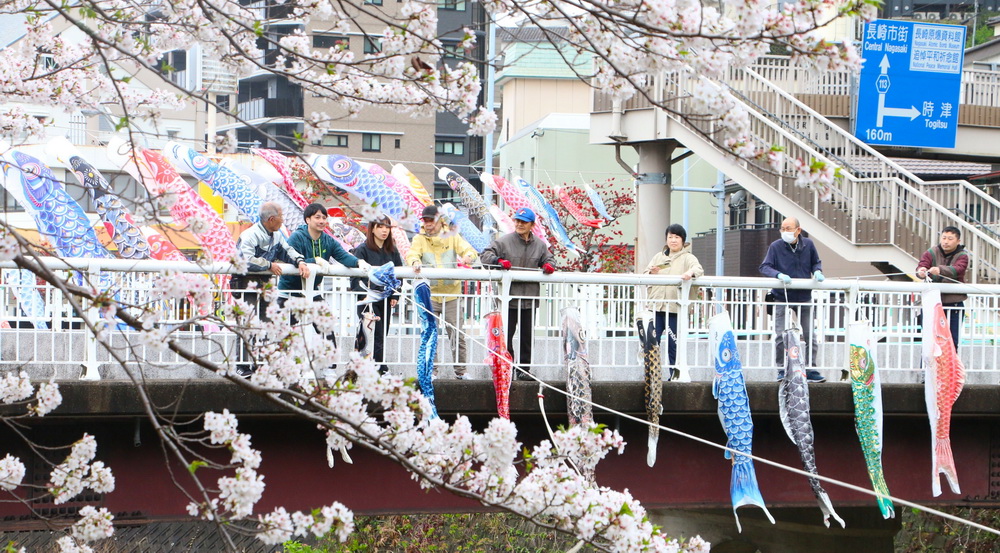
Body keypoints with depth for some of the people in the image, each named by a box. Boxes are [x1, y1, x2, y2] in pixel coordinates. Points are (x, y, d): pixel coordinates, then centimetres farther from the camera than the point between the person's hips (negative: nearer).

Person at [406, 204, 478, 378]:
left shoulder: (452, 237, 9)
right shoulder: (420, 239, 7)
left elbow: (469, 250, -1)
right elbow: (411, 254, -9)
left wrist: (468, 256, -26)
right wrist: (415, 262, -34)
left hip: (451, 294, 0)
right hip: (429, 294, 0)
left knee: (457, 335, 0)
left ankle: (460, 370, 9)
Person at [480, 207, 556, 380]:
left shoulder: (540, 245, 11)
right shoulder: (504, 241, -1)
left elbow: (549, 259, 22)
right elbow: (485, 255, -2)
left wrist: (549, 266, -2)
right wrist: (498, 261, -21)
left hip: (530, 299, 3)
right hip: (508, 299, -3)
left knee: (527, 337, 8)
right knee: (505, 335, -5)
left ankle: (523, 368, 17)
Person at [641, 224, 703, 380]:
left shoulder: (687, 258, 6)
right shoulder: (658, 257, 20)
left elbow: (699, 268, -13)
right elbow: (644, 277, 16)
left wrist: (691, 272, -36)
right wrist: (651, 273, -7)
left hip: (676, 308, -4)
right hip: (656, 306, 4)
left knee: (674, 344, -1)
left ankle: (674, 376, 7)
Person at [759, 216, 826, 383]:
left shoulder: (808, 245, 0)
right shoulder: (776, 246, -7)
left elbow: (816, 262, 14)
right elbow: (764, 267, -10)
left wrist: (817, 271, -8)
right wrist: (779, 275, -28)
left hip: (804, 297, 2)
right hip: (782, 298, -2)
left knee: (810, 335, 2)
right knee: (780, 336, -5)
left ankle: (811, 369, 11)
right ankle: (782, 370, 6)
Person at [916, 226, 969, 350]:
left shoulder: (962, 256, -2)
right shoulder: (931, 253, 3)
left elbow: (957, 270, -24)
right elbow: (921, 266, -15)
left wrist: (940, 270, -45)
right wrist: (921, 271, -41)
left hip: (954, 303, -1)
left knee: (952, 341, 3)